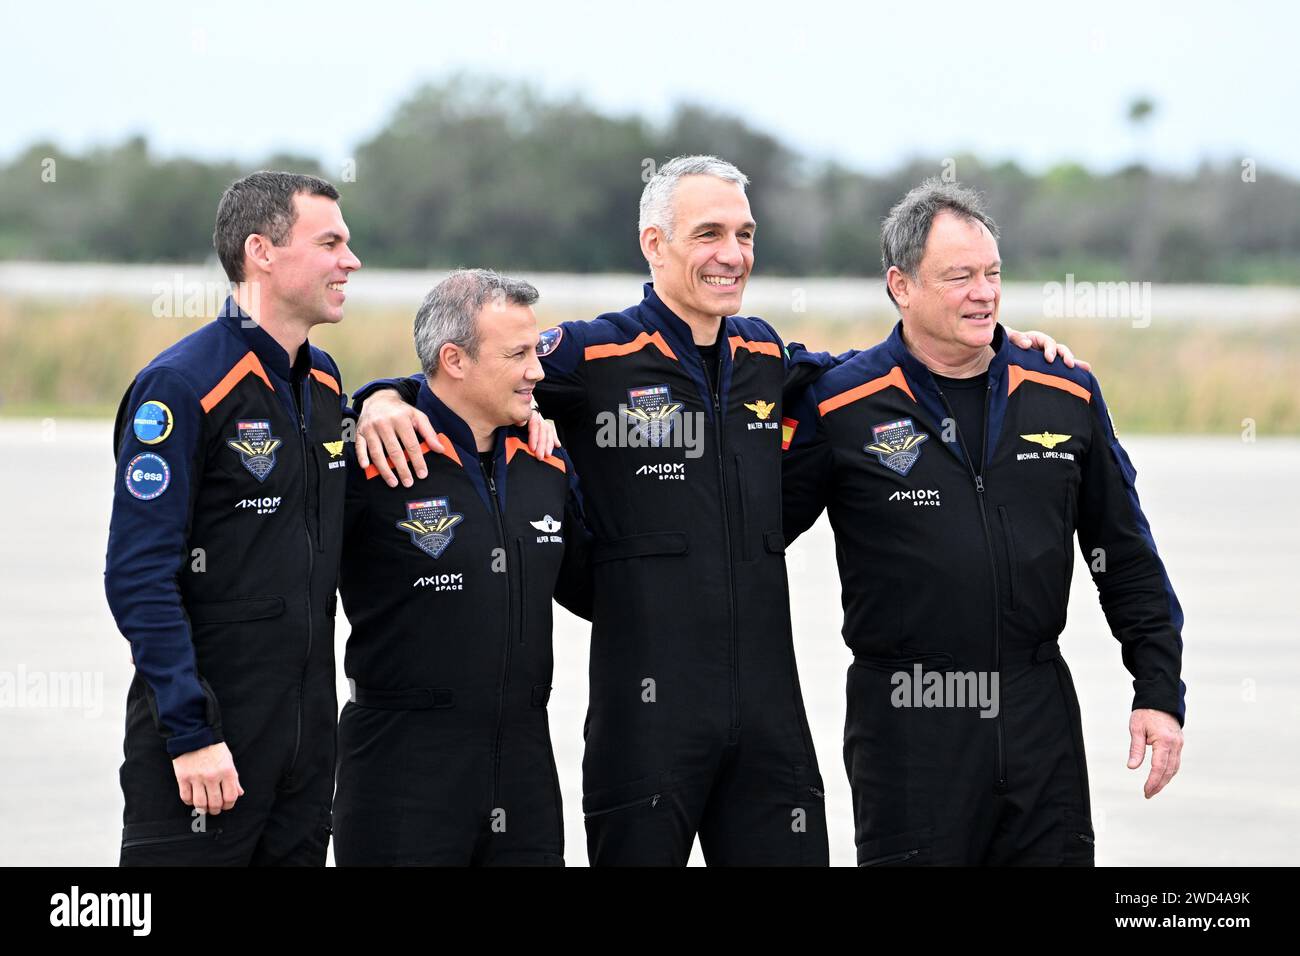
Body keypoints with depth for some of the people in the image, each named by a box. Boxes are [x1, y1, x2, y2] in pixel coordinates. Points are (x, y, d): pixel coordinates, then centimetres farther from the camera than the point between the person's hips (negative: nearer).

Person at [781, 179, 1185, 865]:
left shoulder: (1067, 397, 7)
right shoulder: (838, 405, -4)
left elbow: (1127, 560, 13)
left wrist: (1159, 693, 8)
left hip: (1042, 714, 3)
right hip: (906, 725, -3)